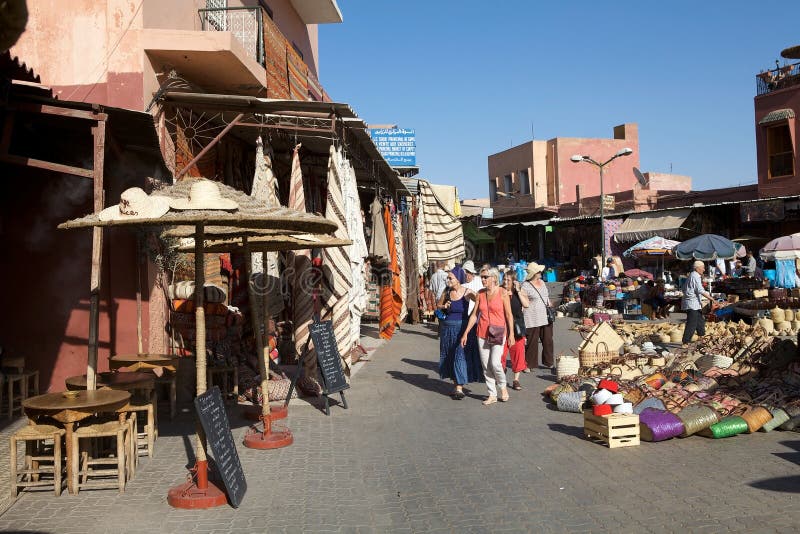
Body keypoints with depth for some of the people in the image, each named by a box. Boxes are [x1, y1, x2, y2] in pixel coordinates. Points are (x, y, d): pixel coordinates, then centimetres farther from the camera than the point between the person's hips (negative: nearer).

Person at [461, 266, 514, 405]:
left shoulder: (502, 293, -5)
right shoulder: (480, 293, 5)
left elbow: (509, 315, -3)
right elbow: (474, 314, 8)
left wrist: (511, 334, -6)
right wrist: (466, 332, 5)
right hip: (482, 333, 4)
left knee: (495, 363, -15)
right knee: (486, 365, 6)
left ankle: (503, 387, 13)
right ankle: (492, 395, 17)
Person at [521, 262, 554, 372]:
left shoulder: (542, 282, 13)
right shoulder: (525, 286, -10)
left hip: (546, 317, 7)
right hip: (532, 320, -7)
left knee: (548, 340, 9)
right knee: (532, 342, -1)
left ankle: (547, 362, 22)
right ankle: (529, 365, 10)